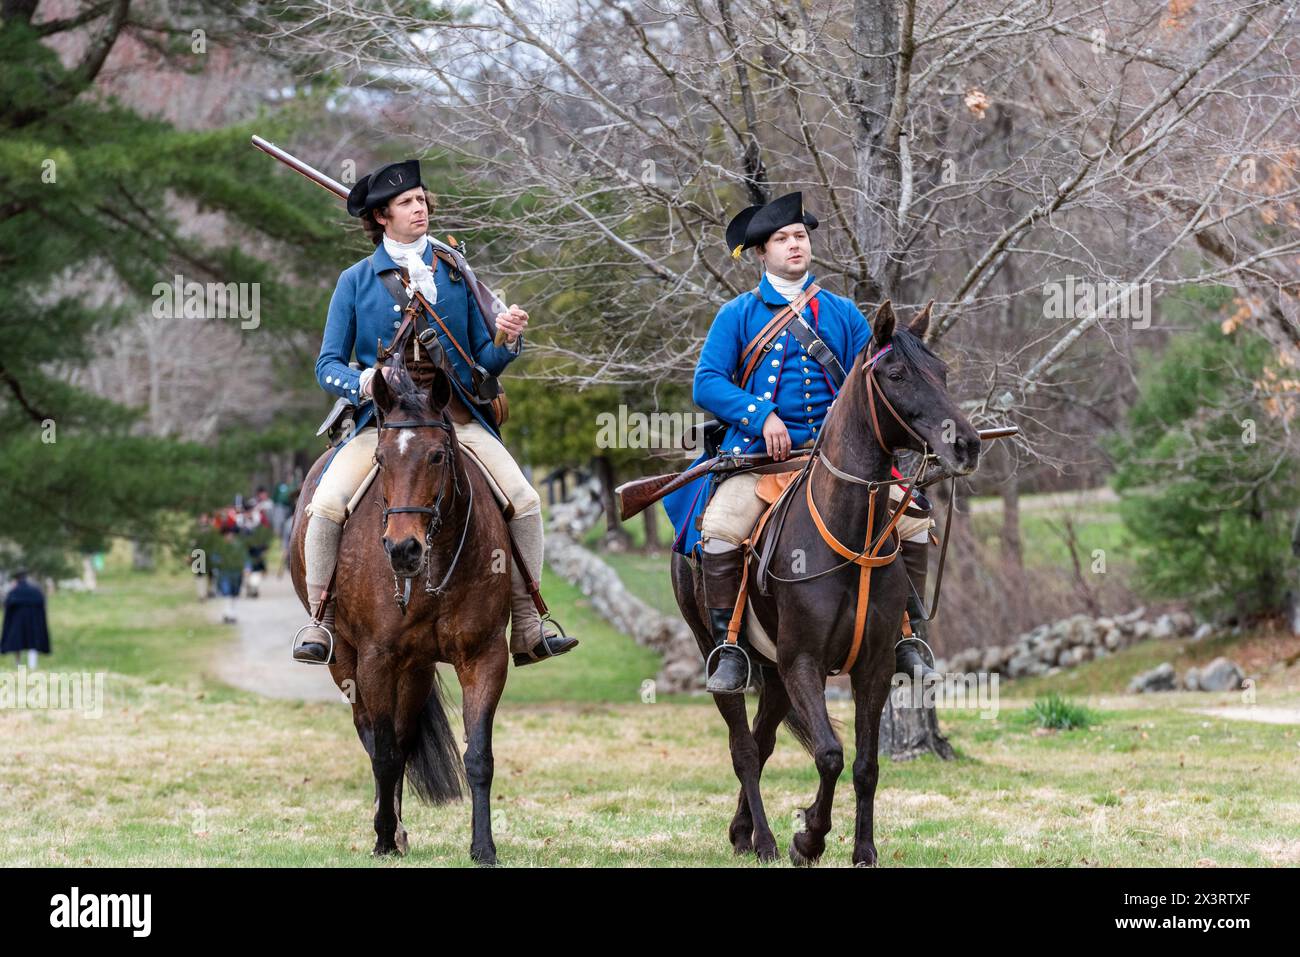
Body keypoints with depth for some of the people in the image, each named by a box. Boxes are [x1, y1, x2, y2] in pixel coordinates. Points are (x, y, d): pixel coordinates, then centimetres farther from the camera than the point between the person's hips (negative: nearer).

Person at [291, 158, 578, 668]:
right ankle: (320, 621, -6)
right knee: (327, 504, -24)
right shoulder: (356, 281, 7)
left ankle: (527, 628, -6)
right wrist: (363, 383, -18)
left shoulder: (453, 271, 12)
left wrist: (505, 339, -11)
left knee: (525, 500, -16)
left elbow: (484, 362, 13)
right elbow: (329, 365, 5)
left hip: (456, 416, 2)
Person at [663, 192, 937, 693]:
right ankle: (729, 651, -19)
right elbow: (707, 384, -1)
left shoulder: (842, 313, 15)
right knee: (720, 528, -30)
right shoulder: (737, 315, 7)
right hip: (759, 453, -3)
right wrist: (761, 415, -17)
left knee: (912, 518, -15)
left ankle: (906, 643, -2)